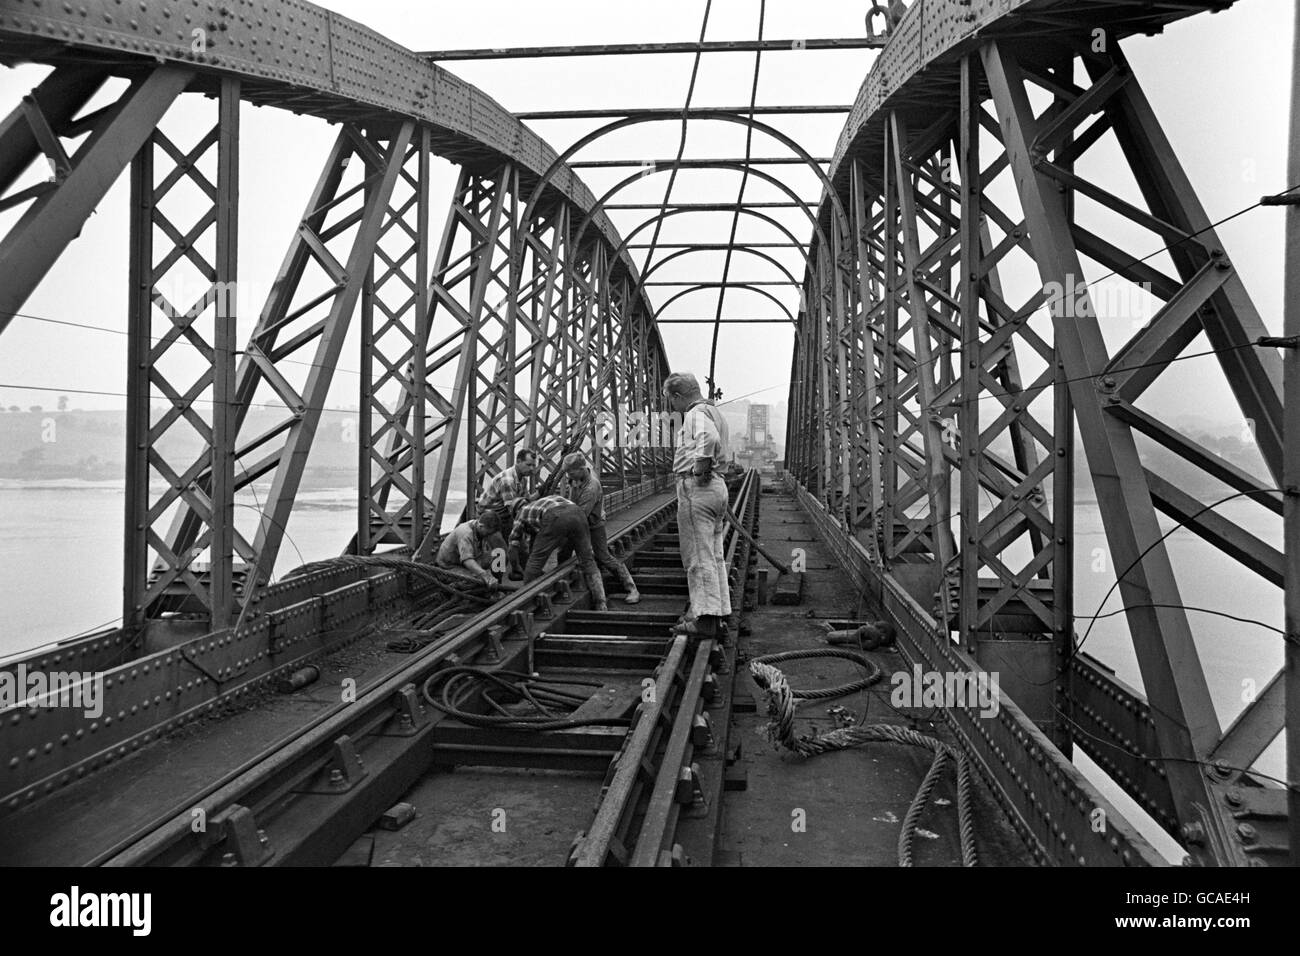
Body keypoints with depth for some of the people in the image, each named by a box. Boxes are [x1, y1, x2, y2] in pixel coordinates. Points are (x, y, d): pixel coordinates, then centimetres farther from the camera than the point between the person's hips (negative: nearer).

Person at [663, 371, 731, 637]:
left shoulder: (696, 413, -12)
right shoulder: (713, 412, 20)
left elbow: (709, 437, -33)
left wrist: (701, 467, -22)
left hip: (695, 487, -10)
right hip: (717, 485, 10)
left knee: (698, 557, -6)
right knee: (714, 555, 17)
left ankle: (705, 619, -3)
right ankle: (719, 609, 25)